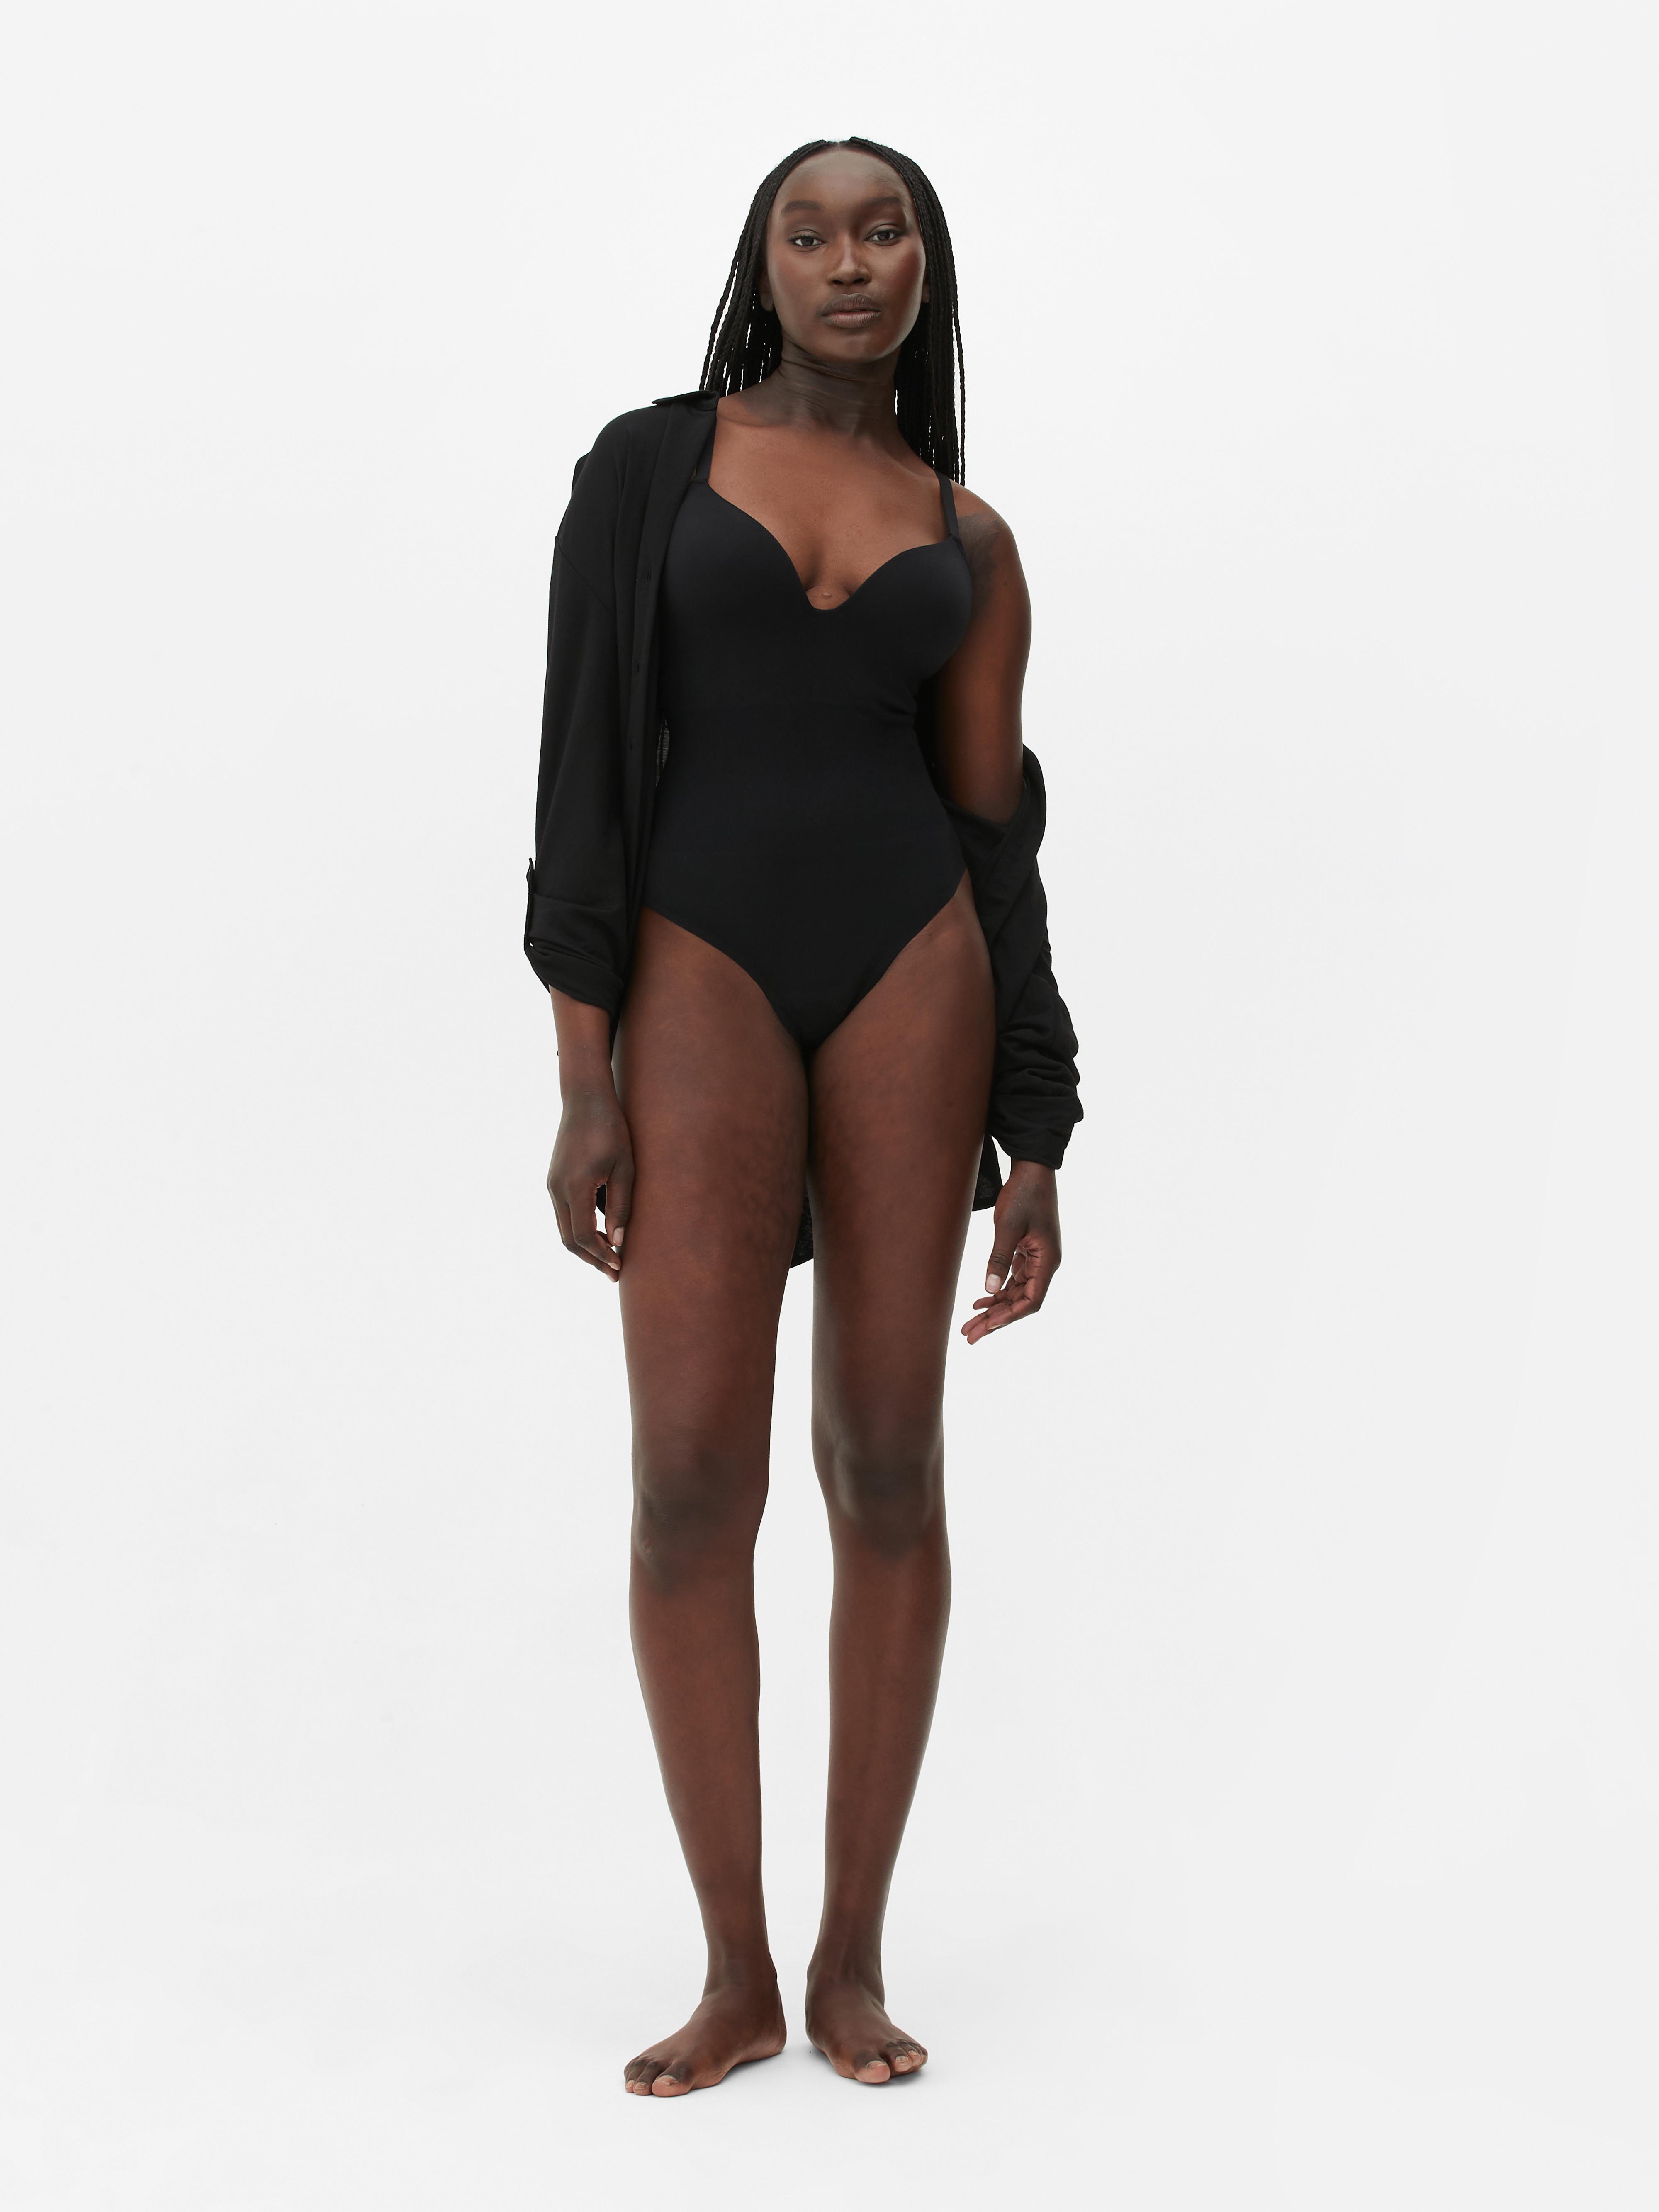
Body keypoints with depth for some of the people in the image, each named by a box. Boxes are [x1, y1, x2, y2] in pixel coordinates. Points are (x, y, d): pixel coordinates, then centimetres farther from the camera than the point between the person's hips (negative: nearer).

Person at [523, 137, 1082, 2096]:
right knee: (694, 1476, -9)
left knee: (889, 1466, 1)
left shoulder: (969, 539, 12)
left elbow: (995, 832, 10)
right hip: (701, 960, -2)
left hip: (913, 965, 2)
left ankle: (853, 1955, 13)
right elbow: (584, 761, -1)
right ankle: (734, 1974, 6)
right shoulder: (651, 465, 6)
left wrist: (1035, 1139, 4)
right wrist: (585, 1080, -9)